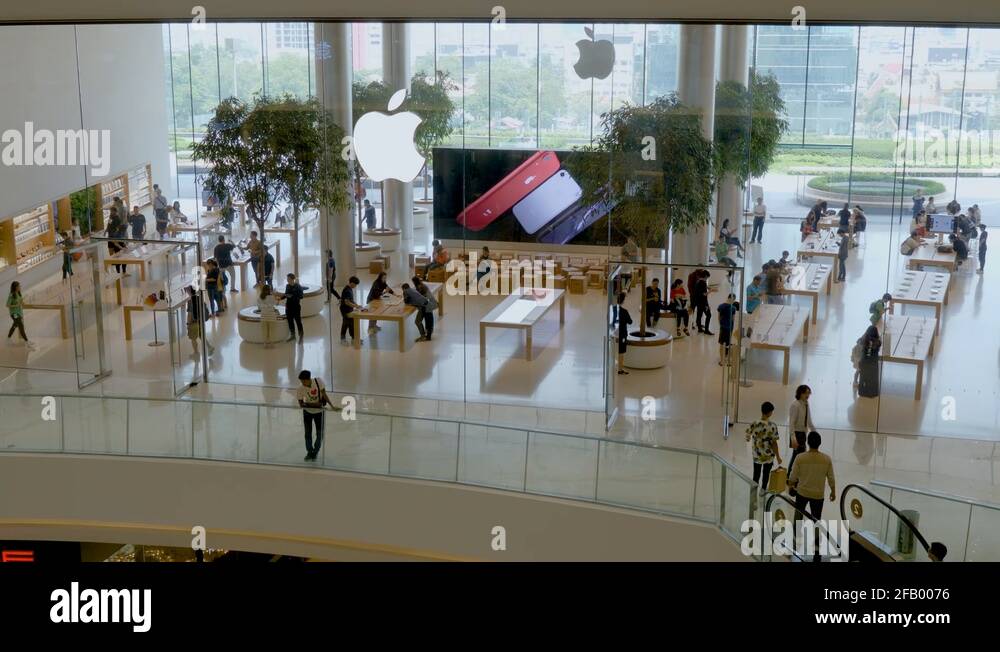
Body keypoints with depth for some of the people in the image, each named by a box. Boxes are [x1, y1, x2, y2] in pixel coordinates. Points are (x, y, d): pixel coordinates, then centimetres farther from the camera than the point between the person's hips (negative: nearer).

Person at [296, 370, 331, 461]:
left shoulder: (318, 382, -24)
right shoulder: (300, 389, -24)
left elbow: (324, 394, -18)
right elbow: (301, 404, -20)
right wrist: (314, 404, -28)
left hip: (320, 411, 0)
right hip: (308, 412, 0)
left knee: (320, 433, 4)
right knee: (308, 433, 5)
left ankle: (315, 452, 25)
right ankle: (309, 452, 26)